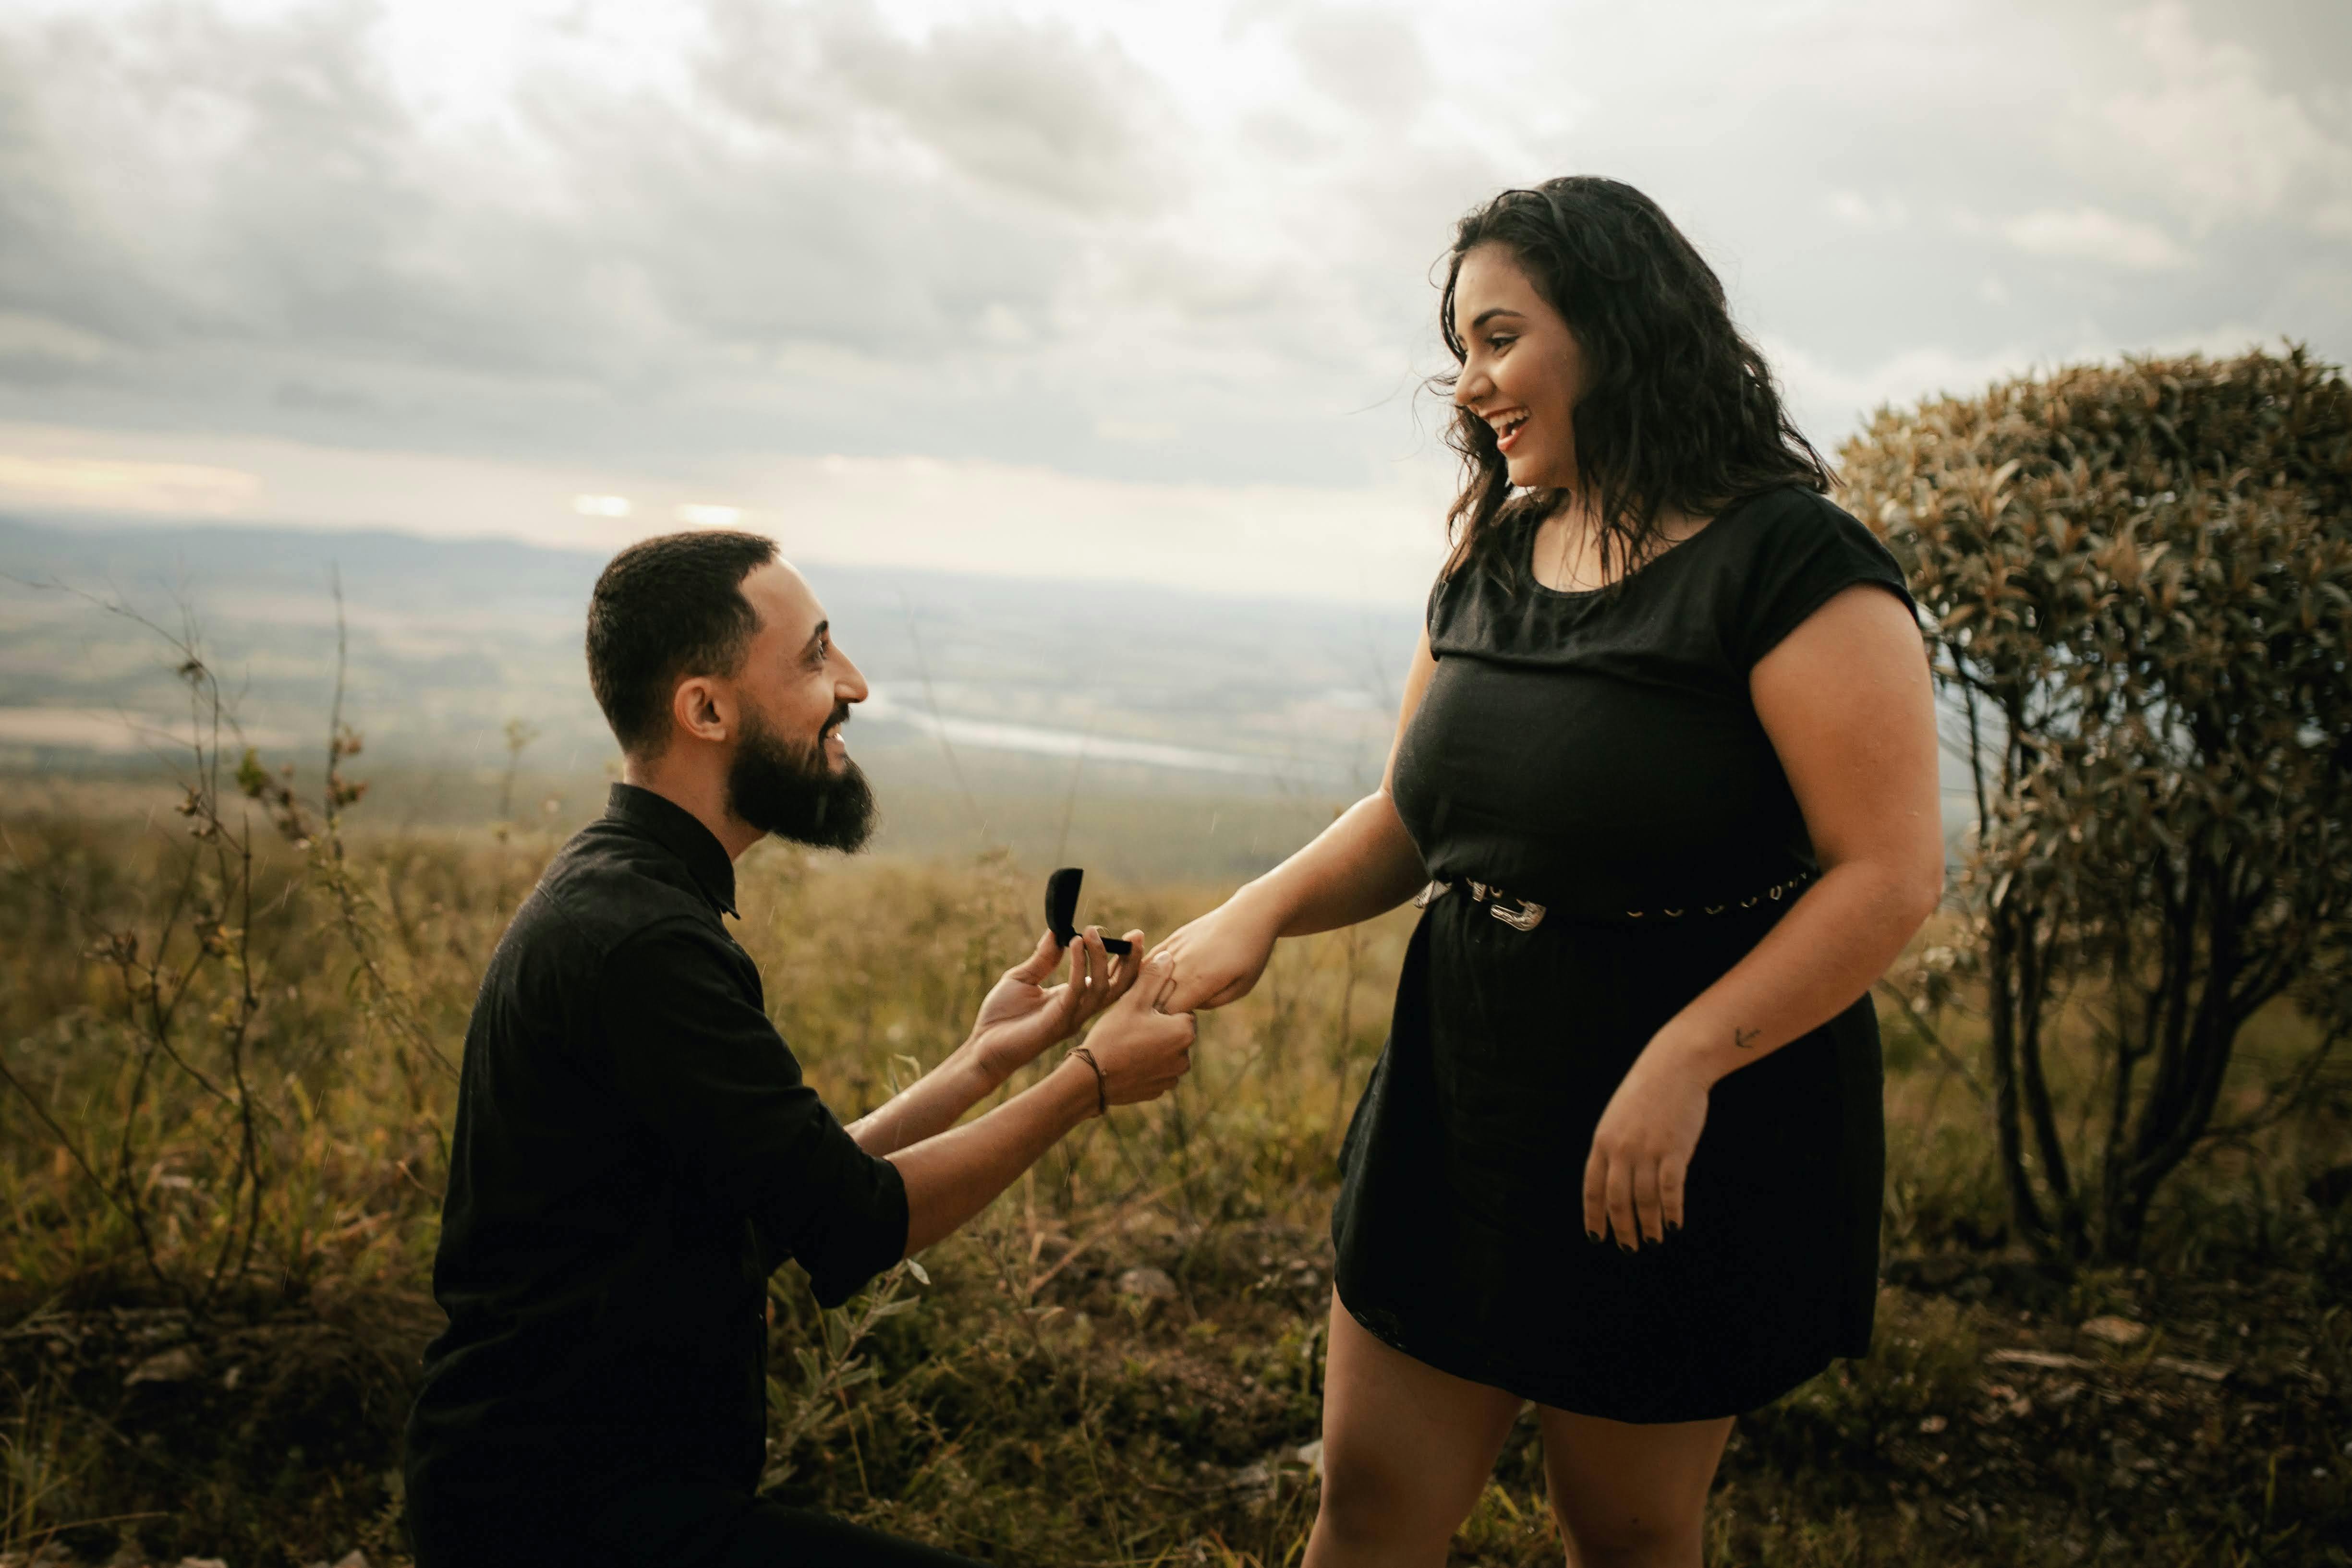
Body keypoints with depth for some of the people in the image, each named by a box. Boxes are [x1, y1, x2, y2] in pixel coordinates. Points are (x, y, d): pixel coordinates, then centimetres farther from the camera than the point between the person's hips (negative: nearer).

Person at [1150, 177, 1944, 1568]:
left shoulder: (1789, 563, -15)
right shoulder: (1492, 564, 7)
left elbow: (1892, 873, -19)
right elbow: (1410, 820, 12)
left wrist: (1682, 1061, -27)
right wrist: (1265, 908, -6)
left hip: (1688, 1145, -6)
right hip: (1460, 1113, 6)